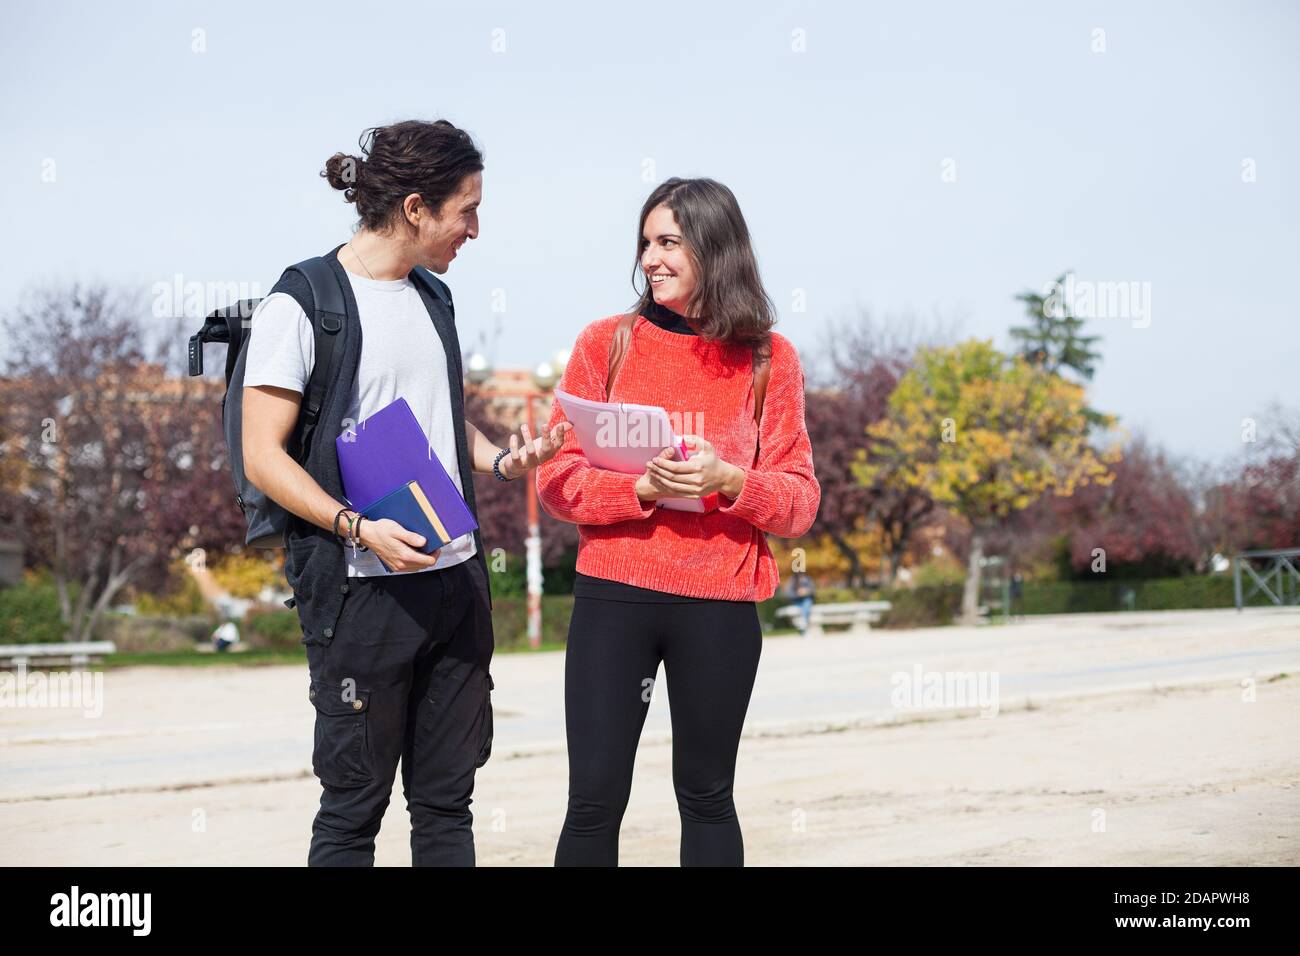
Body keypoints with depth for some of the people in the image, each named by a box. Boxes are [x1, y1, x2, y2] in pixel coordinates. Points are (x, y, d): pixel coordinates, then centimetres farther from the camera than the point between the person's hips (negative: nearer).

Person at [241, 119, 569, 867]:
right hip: (363, 586, -7)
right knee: (355, 803, 1)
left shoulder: (434, 299, 14)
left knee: (446, 797, 10)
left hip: (456, 578, 7)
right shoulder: (303, 303, -9)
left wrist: (501, 460, 4)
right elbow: (264, 455, -11)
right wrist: (358, 527, -23)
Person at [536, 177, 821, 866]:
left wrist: (728, 481, -16)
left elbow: (800, 502, 3)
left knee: (706, 797, 10)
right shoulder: (606, 343, 4)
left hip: (720, 607, 0)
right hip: (612, 599, 0)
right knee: (595, 799, -1)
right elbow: (556, 480, 1)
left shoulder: (769, 358, 4)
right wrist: (644, 488, -16)